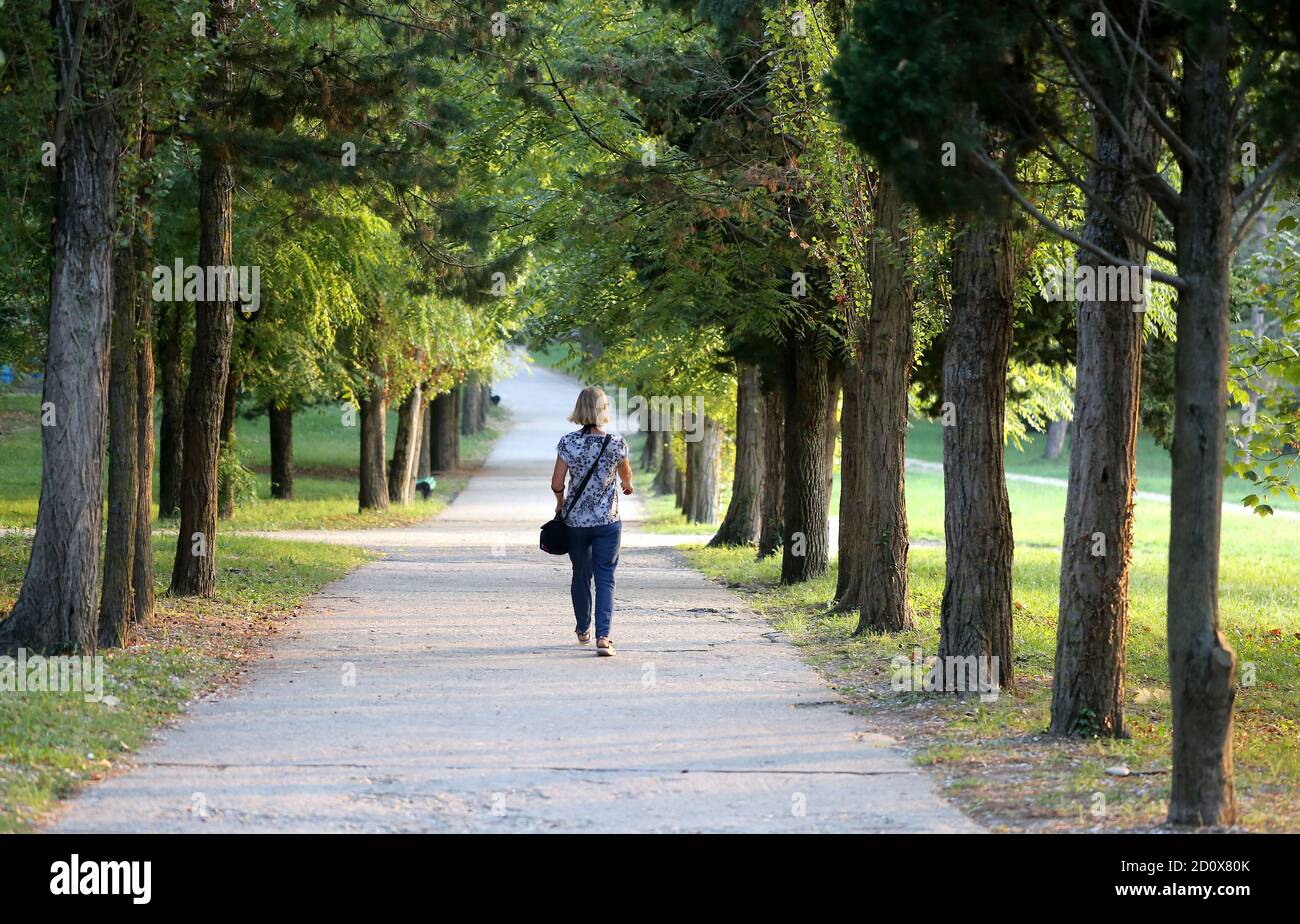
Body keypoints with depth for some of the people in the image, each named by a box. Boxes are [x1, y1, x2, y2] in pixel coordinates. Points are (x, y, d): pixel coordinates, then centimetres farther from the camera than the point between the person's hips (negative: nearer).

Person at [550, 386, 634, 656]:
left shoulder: (568, 443, -8)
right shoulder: (616, 443, -8)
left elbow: (556, 484, -7)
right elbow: (626, 476, 10)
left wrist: (561, 500, 16)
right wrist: (628, 486, 34)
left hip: (575, 520, 1)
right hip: (607, 522, -1)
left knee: (580, 575, 18)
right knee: (605, 578, 1)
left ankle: (583, 630, 34)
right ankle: (603, 636, -13)